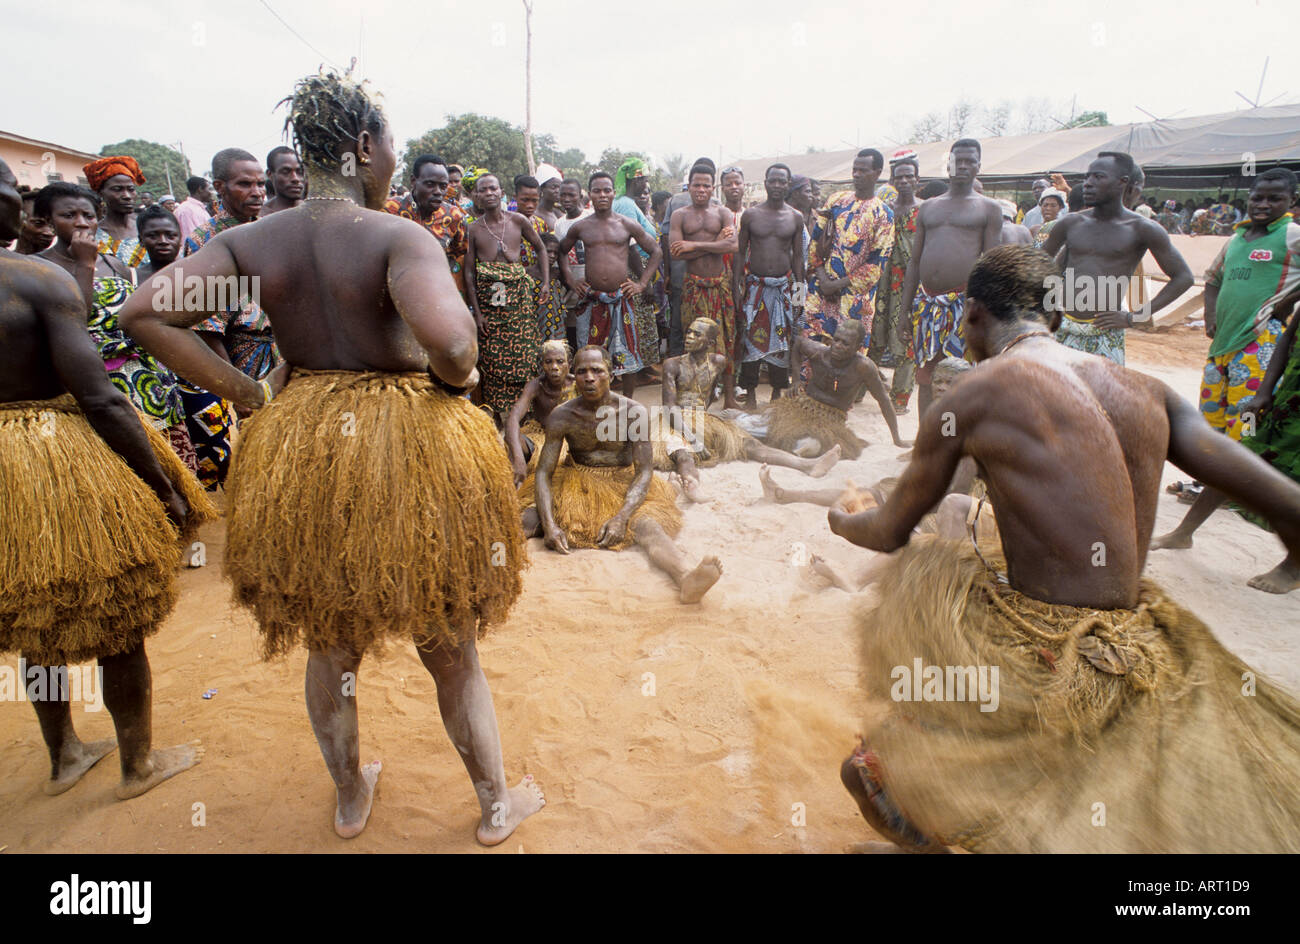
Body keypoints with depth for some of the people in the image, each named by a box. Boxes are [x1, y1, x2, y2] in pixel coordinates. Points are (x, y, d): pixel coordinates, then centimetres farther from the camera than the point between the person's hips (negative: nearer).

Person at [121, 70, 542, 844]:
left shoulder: (250, 243, -1)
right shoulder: (398, 237, -17)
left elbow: (144, 314, -4)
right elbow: (449, 339, -34)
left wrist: (246, 392, -1)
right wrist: (455, 376, -12)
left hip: (300, 457, 5)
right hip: (412, 451, -4)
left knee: (329, 643, 25)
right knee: (452, 649, 17)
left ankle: (351, 798, 48)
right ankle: (497, 807, 38)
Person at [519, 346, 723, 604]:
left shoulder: (634, 413, -12)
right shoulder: (561, 416, -9)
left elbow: (644, 471, -13)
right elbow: (544, 472, -12)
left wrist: (622, 517, -29)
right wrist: (548, 524, -28)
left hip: (623, 486, -3)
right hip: (574, 485, 3)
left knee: (647, 524, -35)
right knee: (530, 518, -26)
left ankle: (685, 578, -63)